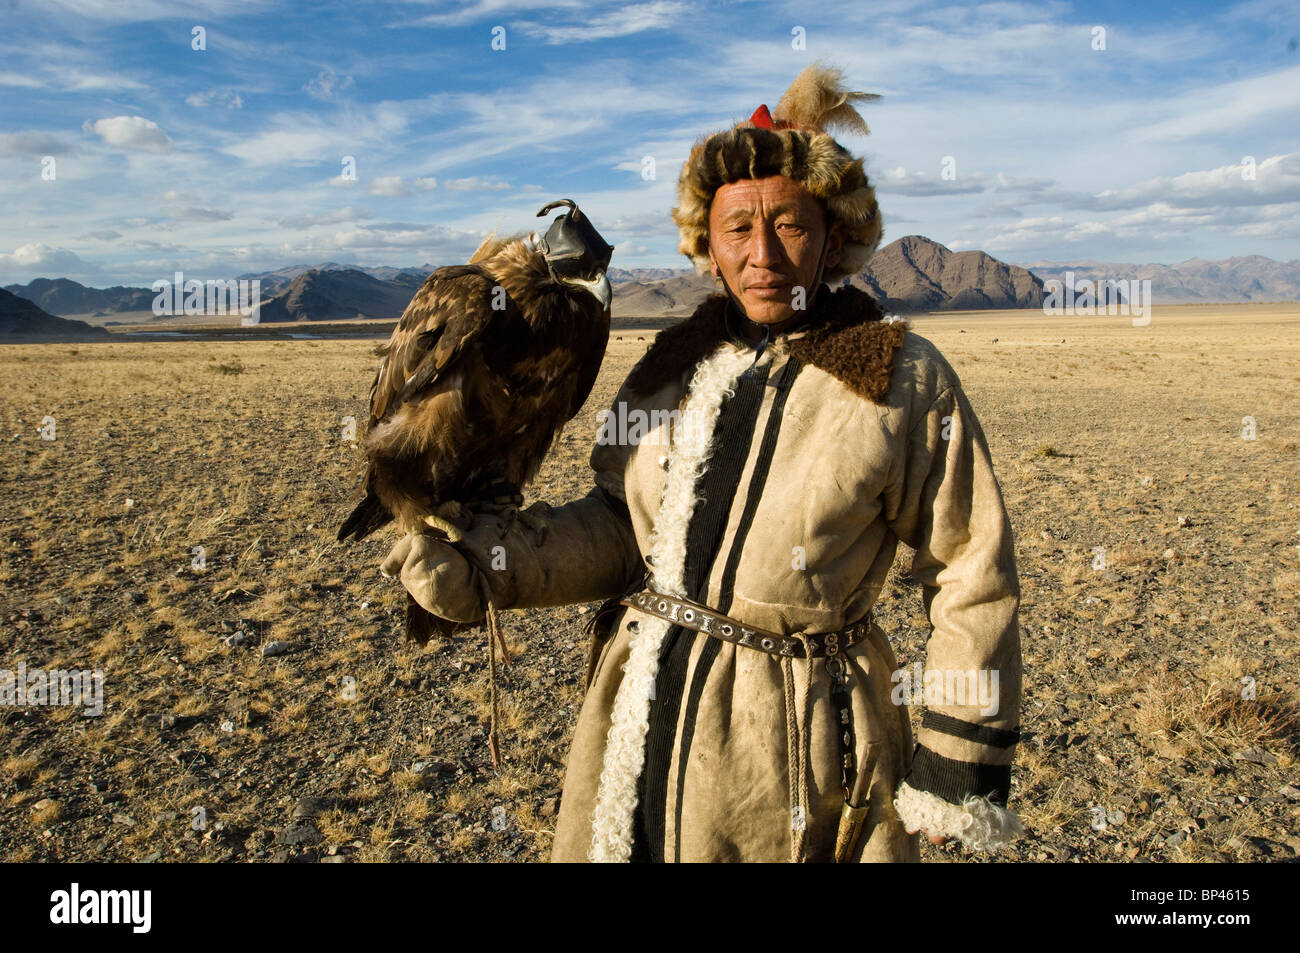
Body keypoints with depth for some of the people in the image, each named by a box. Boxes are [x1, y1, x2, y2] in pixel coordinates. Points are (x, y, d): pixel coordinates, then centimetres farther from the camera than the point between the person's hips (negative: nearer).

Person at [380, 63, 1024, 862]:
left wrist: (964, 758, -7)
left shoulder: (904, 381, -8)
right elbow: (621, 526, 8)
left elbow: (974, 576, -6)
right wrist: (483, 565, -5)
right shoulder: (675, 363, 4)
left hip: (793, 744, -4)